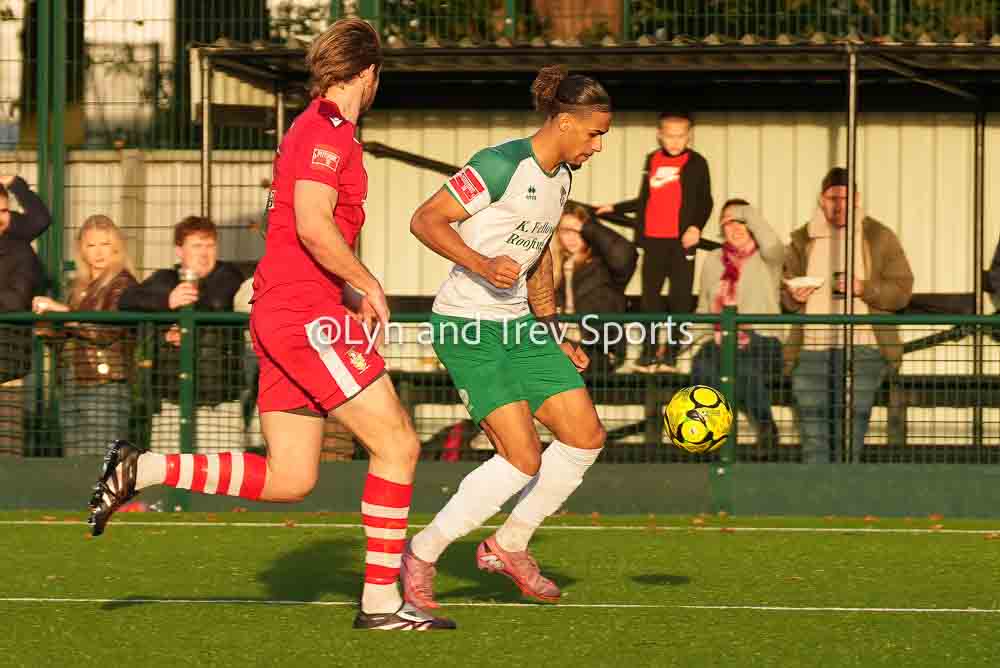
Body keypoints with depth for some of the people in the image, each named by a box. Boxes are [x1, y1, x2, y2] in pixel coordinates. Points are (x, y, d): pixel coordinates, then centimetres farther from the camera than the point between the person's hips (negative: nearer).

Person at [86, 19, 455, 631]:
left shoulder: (314, 129, 21)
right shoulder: (330, 131, -11)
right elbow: (314, 225, -22)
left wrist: (349, 292, 17)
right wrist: (367, 285, -11)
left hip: (280, 315, 10)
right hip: (309, 313, -10)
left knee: (289, 479, 8)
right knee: (398, 445, -7)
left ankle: (143, 468, 6)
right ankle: (382, 601, -6)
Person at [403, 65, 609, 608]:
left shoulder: (560, 177, 12)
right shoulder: (501, 165, -16)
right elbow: (425, 221, -18)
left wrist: (555, 336, 25)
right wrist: (482, 264, -31)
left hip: (518, 324, 9)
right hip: (467, 326, -9)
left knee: (585, 436, 3)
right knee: (523, 458, -15)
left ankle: (509, 546, 18)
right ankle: (422, 554, 0)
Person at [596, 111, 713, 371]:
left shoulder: (696, 163, 1)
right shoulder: (652, 161, 13)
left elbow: (705, 202, -1)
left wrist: (696, 226, -17)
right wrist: (615, 208, 18)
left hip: (682, 240, -4)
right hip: (653, 240, 4)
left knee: (679, 299, -3)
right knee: (649, 297, 4)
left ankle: (671, 354, 2)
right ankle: (649, 353, 9)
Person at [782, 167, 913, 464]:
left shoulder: (879, 237, 6)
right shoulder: (803, 240, 14)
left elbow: (902, 291, 2)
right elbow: (784, 292, 21)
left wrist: (864, 288, -13)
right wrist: (793, 297, -2)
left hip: (861, 349, -2)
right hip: (811, 348, 2)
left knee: (852, 431, -8)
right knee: (813, 431, -2)